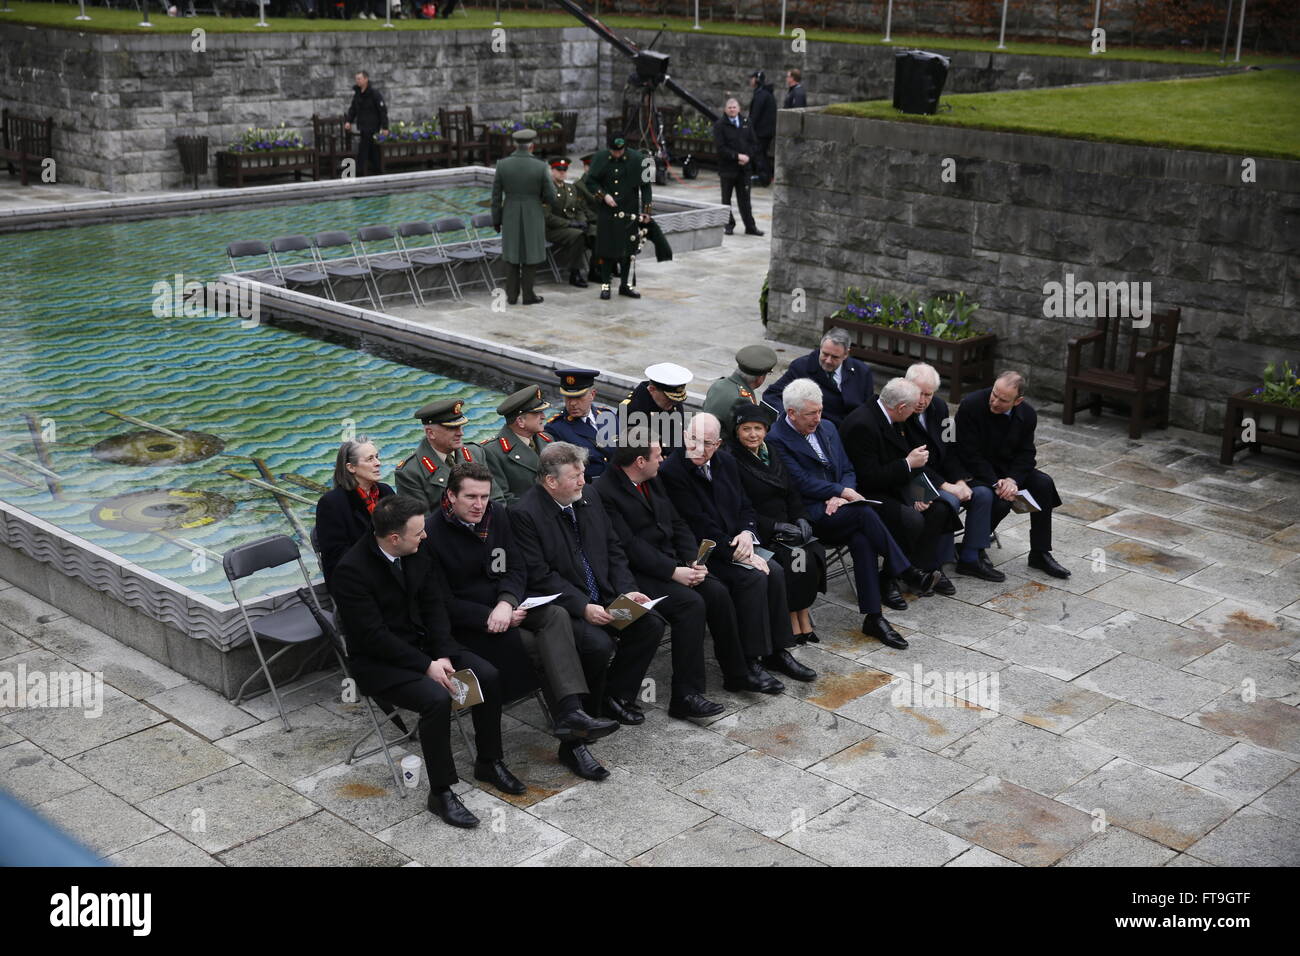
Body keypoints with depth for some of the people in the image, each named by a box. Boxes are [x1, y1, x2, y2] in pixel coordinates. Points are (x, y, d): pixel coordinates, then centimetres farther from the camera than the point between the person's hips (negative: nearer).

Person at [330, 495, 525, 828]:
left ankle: (489, 763, 8)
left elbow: (435, 606, 4)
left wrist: (443, 656, -11)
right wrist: (427, 666, -24)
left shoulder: (418, 554, -2)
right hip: (379, 661, -7)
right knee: (437, 698, -31)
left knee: (488, 676, -11)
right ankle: (441, 791, -15)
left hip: (424, 644, 7)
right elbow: (374, 636, -23)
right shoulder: (351, 569, -22)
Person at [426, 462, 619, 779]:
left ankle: (571, 715, -34)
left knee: (557, 615, -26)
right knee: (546, 648, -26)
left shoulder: (497, 516, 7)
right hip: (465, 622, -5)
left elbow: (517, 569, 6)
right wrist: (488, 617, -20)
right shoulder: (432, 533, -11)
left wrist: (506, 603, -16)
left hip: (507, 606, 6)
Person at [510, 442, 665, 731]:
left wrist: (627, 590, -2)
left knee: (651, 623, -10)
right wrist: (583, 607, -23)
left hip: (604, 597, 7)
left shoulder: (588, 496, 7)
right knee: (599, 642, -30)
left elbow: (613, 549, 13)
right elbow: (540, 576, -17)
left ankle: (617, 696, 6)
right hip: (562, 606, -7)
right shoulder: (524, 514, -15)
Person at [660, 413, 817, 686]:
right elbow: (699, 527, -19)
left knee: (775, 572, -15)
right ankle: (750, 659, -16)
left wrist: (747, 533, -9)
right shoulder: (671, 472, -16)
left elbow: (745, 508, 15)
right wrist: (740, 555, -22)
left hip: (734, 544, 7)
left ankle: (777, 651, -4)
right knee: (754, 577, -25)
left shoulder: (726, 463, 8)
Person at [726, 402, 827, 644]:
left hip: (786, 524, 6)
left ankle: (802, 614, -10)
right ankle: (795, 622, -13)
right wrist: (777, 527, -19)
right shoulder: (732, 461, -9)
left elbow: (793, 493, 16)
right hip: (758, 531, -6)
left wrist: (800, 519, -4)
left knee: (816, 551, -18)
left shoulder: (772, 455, 13)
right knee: (797, 556, -26)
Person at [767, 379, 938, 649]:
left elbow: (848, 471, 16)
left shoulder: (827, 429, 16)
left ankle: (873, 617, -24)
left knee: (861, 539, -26)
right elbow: (802, 483, -13)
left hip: (835, 507, 6)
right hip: (807, 515, -6)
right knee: (864, 513, -30)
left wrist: (838, 497, -5)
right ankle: (907, 574, -19)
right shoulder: (776, 439, -7)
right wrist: (842, 492, -12)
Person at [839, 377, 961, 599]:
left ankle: (928, 568, 5)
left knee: (939, 508, -7)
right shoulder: (861, 425, -25)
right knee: (912, 520, -28)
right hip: (867, 494, -9)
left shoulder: (893, 420, 4)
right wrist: (909, 463, -20)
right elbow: (869, 478, -27)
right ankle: (889, 579, -11)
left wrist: (918, 492, -8)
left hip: (894, 487, 9)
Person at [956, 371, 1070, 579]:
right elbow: (971, 454, -22)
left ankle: (1040, 553, -3)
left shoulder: (1027, 414, -7)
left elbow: (1025, 454, -3)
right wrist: (996, 483, -28)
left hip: (1007, 467, 6)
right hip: (974, 469, -6)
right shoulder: (970, 406, -23)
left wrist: (1012, 479, -23)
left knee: (1044, 484, -14)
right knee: (1000, 501, -30)